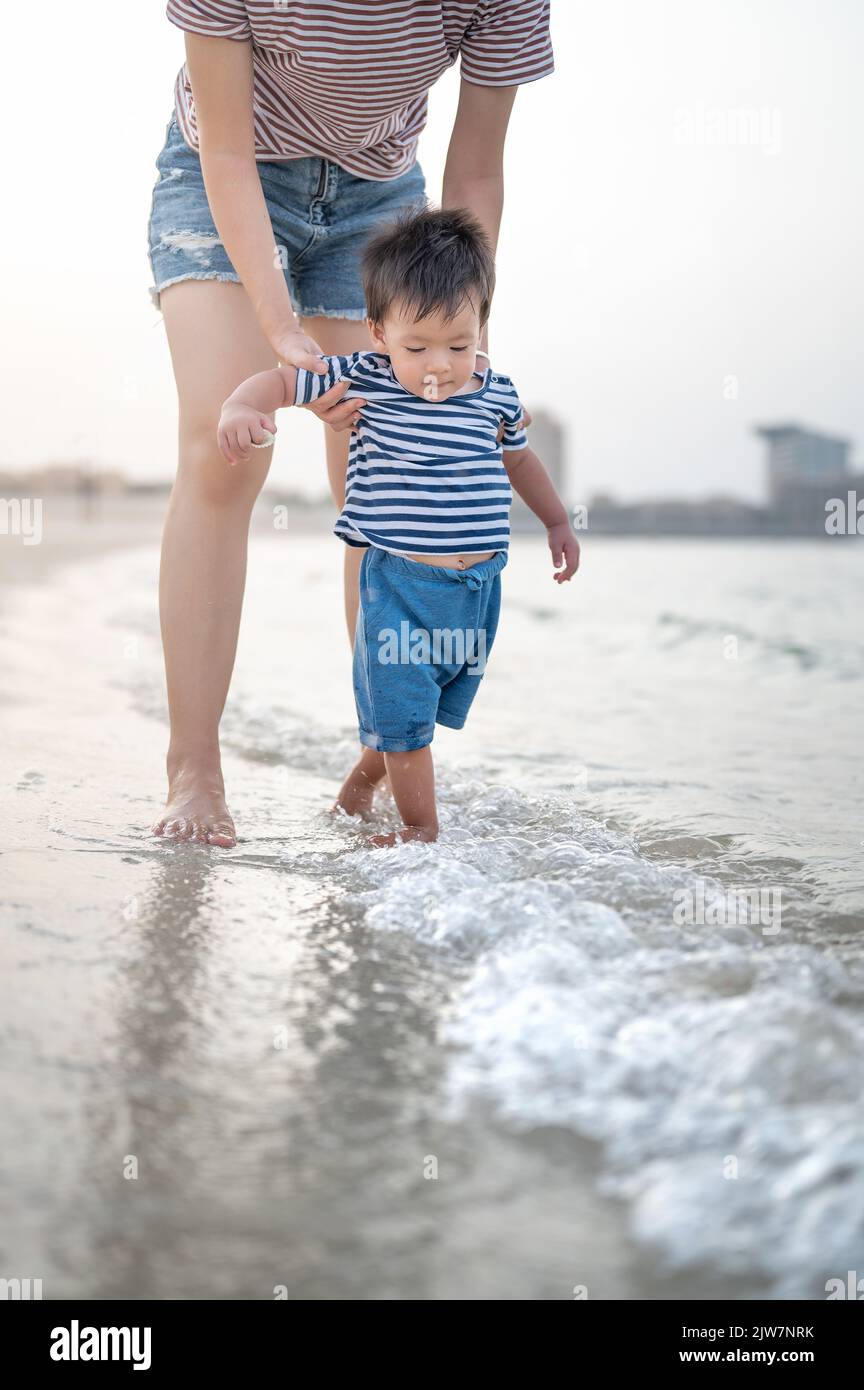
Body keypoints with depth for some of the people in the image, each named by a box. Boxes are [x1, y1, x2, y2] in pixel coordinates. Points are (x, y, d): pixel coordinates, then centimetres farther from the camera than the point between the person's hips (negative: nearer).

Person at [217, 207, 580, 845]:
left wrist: (558, 522, 27)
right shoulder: (364, 381, -10)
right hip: (399, 582, -4)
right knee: (402, 711, -1)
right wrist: (241, 408, -28)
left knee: (436, 709, 17)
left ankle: (363, 777, 41)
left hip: (479, 583, 4)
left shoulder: (497, 396, 2)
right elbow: (282, 380, -6)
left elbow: (518, 457, 21)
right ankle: (422, 826, 16)